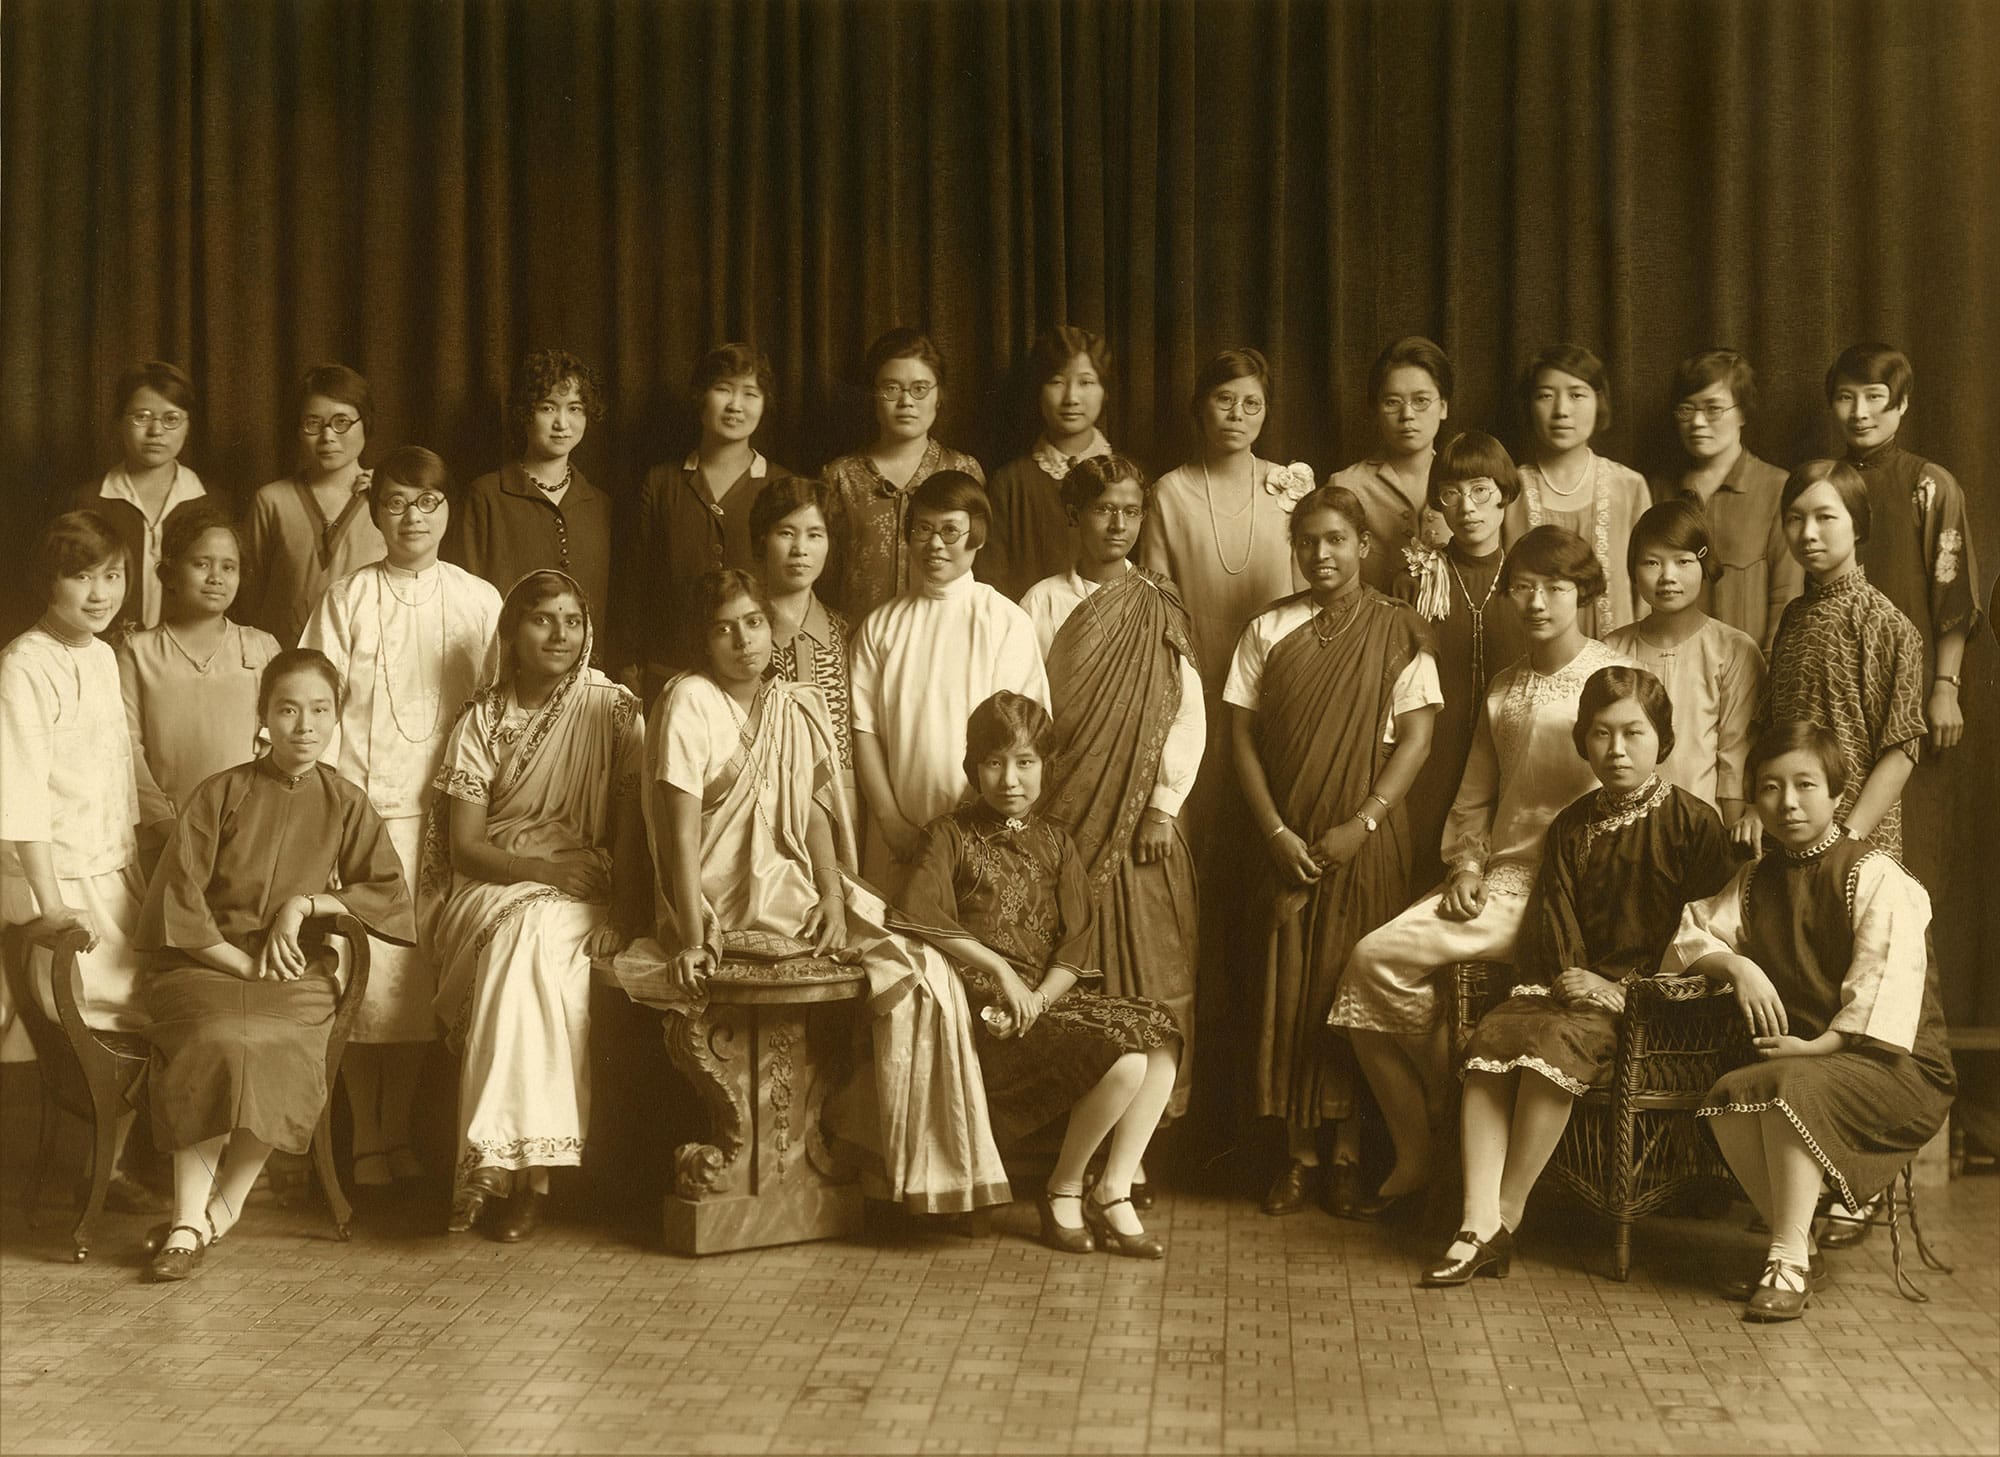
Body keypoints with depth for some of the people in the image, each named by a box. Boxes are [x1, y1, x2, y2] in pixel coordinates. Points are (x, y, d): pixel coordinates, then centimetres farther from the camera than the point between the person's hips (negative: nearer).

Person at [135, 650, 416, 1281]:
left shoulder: (346, 804, 11)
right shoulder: (220, 794, 6)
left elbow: (391, 897, 6)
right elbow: (176, 897, -1)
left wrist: (305, 904, -6)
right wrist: (242, 962, -10)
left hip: (298, 970, 1)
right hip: (205, 962, -1)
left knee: (278, 1048, -32)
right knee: (219, 1042, -34)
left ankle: (225, 1201, -13)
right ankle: (190, 1220, -28)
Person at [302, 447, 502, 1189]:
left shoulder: (478, 601, 6)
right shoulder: (346, 599, 5)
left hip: (443, 814, 1)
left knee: (420, 980, 3)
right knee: (364, 977, -3)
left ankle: (399, 1134, 17)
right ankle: (367, 1141, 10)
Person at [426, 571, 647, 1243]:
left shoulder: (614, 711, 4)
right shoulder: (481, 720, 8)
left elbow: (631, 827, -3)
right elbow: (465, 845, 2)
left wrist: (620, 914, -17)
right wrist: (546, 868, -15)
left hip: (582, 899, -1)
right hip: (493, 890, 1)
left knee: (531, 941, -35)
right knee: (522, 939, -34)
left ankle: (494, 1162, -33)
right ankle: (526, 1170, -33)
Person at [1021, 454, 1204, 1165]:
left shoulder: (1161, 606, 9)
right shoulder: (1046, 600, 5)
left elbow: (1189, 712, 4)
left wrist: (1164, 805, -4)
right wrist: (1035, 804, -7)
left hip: (1143, 821, 1)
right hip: (1066, 818, -1)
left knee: (1144, 977, -2)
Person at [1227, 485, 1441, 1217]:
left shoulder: (1398, 630, 1)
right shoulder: (1268, 629, 6)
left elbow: (1417, 737, -4)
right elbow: (1242, 737, 4)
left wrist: (1362, 824, -12)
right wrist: (1276, 830, -7)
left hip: (1367, 839, -2)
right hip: (1289, 840, 2)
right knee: (1289, 988, 1)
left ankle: (1351, 1155, 9)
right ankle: (1299, 1152, 10)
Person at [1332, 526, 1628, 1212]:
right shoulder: (1504, 687, 18)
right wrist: (1466, 867, 3)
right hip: (1494, 878, 7)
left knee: (1383, 955, -21)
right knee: (1363, 967, -13)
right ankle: (1413, 1160, -3)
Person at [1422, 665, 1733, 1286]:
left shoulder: (1692, 821, 0)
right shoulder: (1572, 826, 15)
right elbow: (1552, 912, 9)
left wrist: (1624, 991, -11)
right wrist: (1572, 976, -12)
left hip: (1640, 989, -5)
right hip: (1568, 981, 5)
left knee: (1555, 1043, -33)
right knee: (1490, 1042, -24)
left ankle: (1506, 1217, -23)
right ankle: (1478, 1224, -30)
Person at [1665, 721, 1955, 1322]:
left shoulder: (1877, 877, -8)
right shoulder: (1757, 881, 14)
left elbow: (1886, 980, -18)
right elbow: (1693, 932, 13)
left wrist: (1819, 1046, -25)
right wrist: (1736, 965, -8)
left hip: (1894, 1068, -6)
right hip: (1797, 1057, 6)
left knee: (1790, 1087, -34)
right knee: (1729, 1094, -23)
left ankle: (1788, 1262, -28)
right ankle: (1797, 1249, -10)